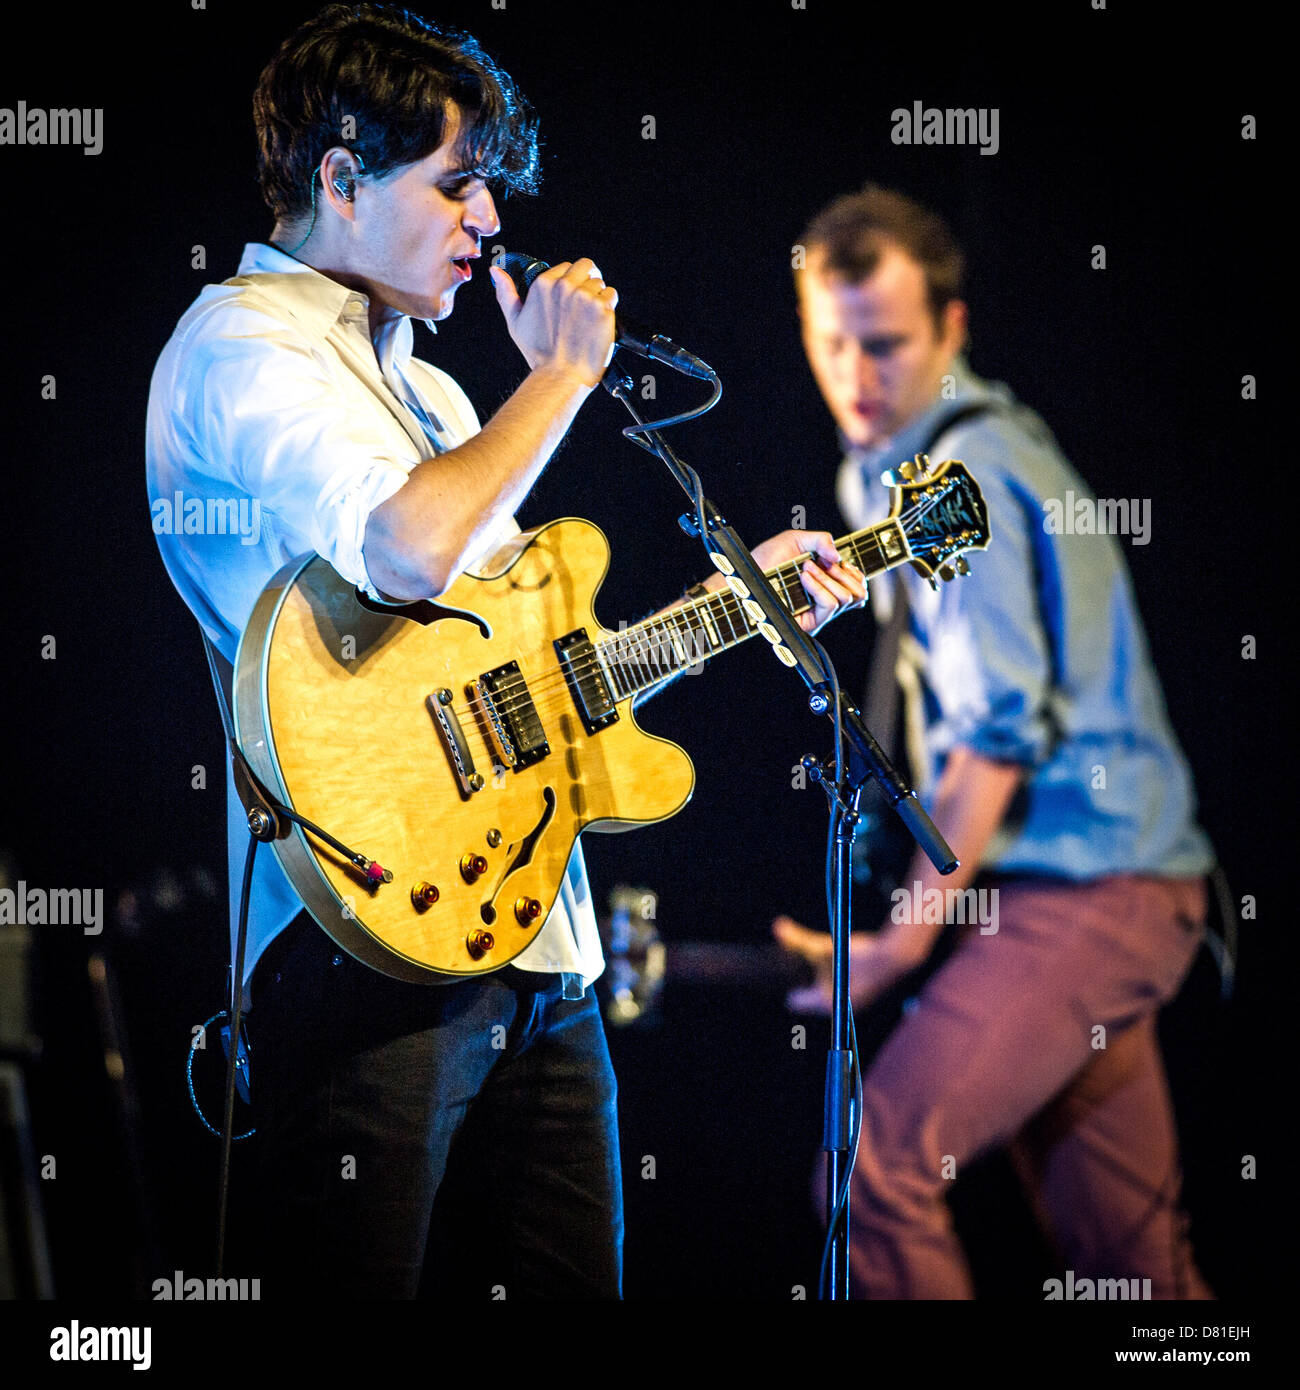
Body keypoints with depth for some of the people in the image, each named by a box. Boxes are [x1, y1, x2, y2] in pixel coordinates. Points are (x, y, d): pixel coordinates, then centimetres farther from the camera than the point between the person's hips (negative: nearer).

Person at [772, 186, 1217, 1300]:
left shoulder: (958, 477, -13)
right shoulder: (890, 468, 17)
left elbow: (1000, 732, -18)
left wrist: (900, 941, -15)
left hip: (1078, 897, -10)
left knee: (876, 1166, -19)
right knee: (1139, 1265, 11)